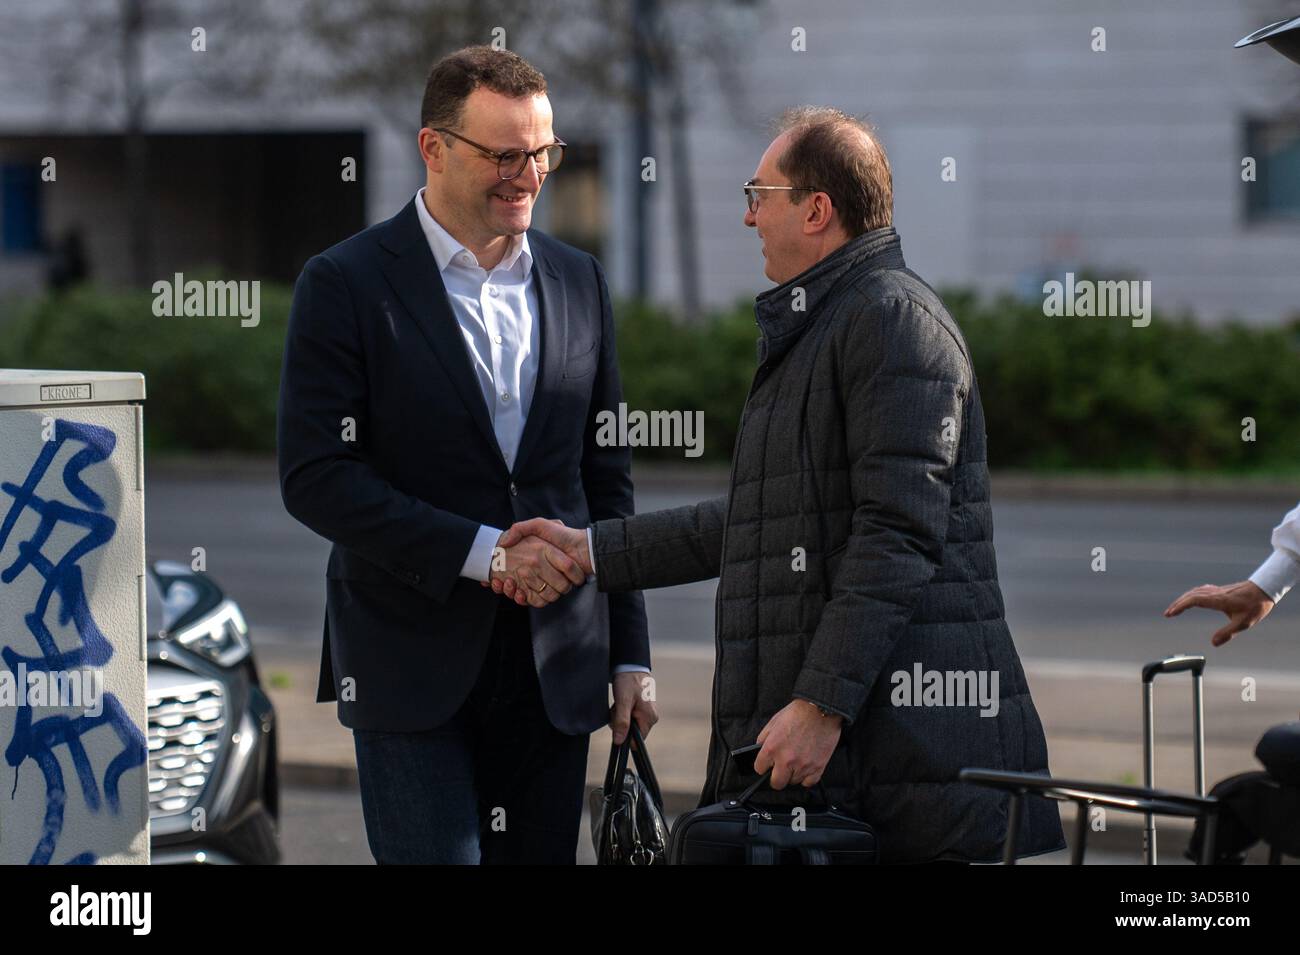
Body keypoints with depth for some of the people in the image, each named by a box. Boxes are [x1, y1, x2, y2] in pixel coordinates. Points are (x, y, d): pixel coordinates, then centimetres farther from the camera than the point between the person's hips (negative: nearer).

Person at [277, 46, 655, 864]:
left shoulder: (578, 281, 11)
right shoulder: (347, 284, -4)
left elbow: (607, 475, 15)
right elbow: (316, 477, -11)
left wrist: (630, 654, 10)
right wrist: (479, 552, -17)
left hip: (556, 666, 4)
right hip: (411, 661, -4)